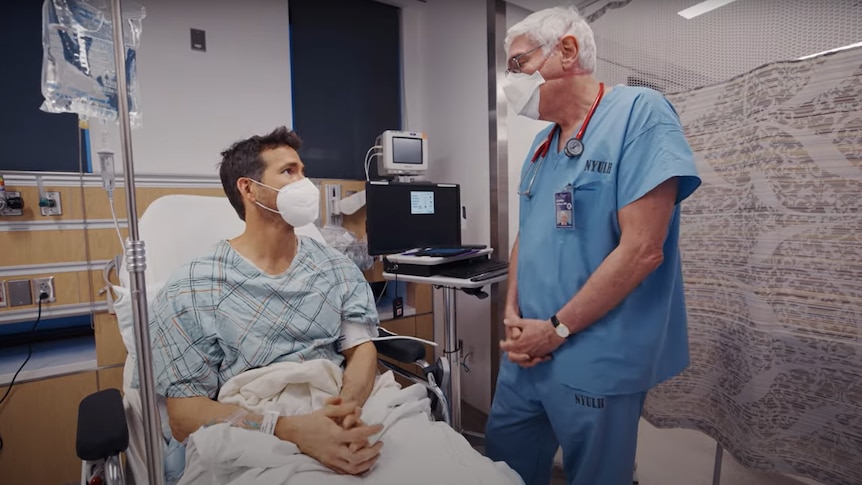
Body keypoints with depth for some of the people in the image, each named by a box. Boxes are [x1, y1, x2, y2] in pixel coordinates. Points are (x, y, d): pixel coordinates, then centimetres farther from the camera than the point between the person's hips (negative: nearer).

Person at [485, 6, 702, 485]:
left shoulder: (640, 112, -14)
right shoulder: (542, 144, 9)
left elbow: (641, 250, -21)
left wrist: (557, 329, -15)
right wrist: (512, 312, -1)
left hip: (595, 363, -7)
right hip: (529, 349, 7)